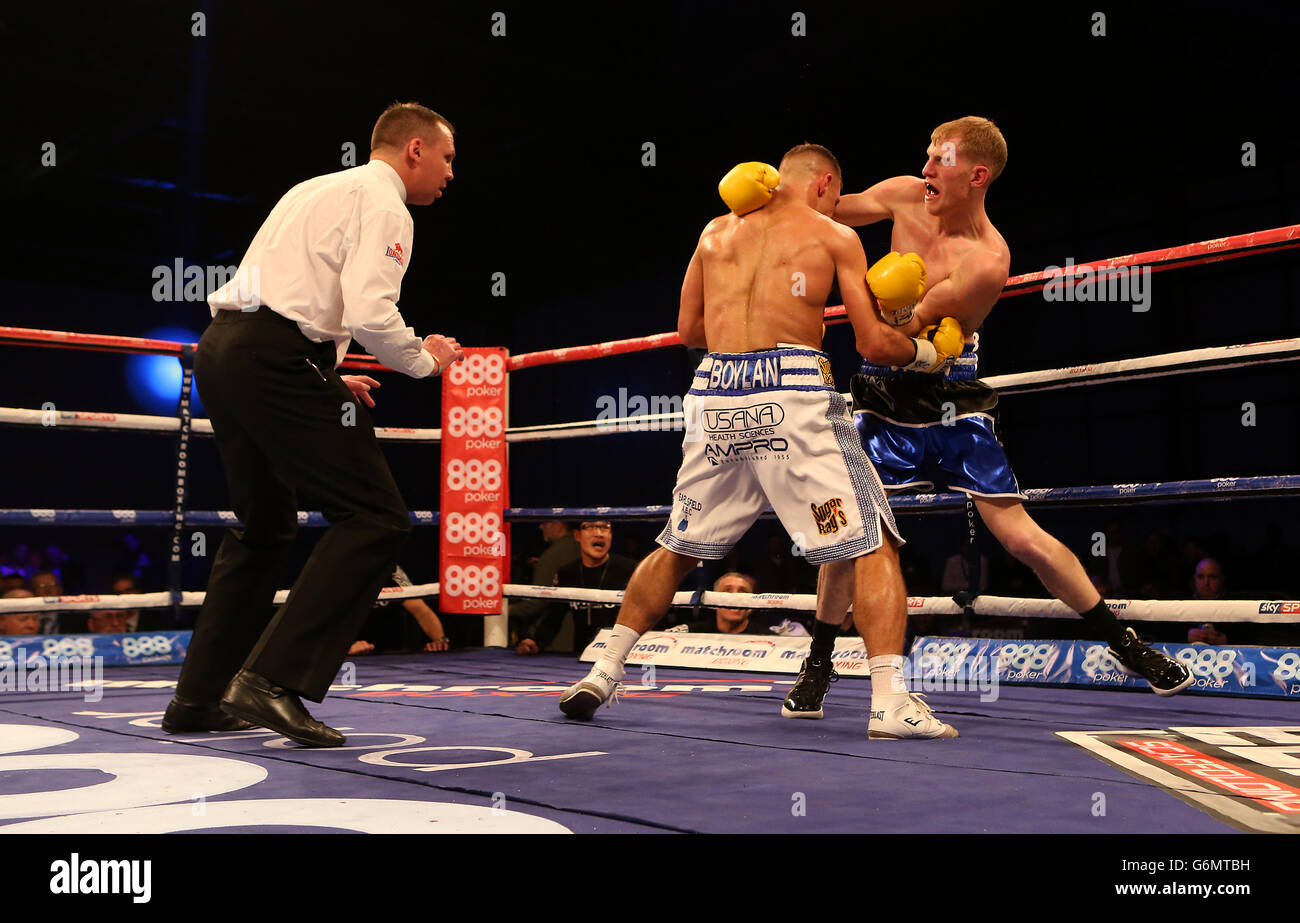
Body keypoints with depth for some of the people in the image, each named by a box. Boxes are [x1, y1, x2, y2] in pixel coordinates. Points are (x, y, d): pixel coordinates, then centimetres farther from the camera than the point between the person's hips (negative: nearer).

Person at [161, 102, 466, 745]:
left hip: (221, 347, 10)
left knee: (264, 526, 21)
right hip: (275, 359, -10)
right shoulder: (382, 203, -2)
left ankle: (200, 697, 23)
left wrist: (324, 377, 26)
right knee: (375, 519, -8)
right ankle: (273, 679, -15)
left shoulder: (317, 189, 26)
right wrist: (425, 359, 1)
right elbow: (369, 314, -17)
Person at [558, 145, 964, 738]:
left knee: (678, 546, 20)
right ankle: (890, 701, -8)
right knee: (873, 545, 2)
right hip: (792, 391, -4)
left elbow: (688, 329, 26)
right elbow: (873, 344, 5)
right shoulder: (835, 236, 11)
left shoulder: (717, 230, 22)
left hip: (716, 393, 4)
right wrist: (931, 352, 22)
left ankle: (603, 673, 22)